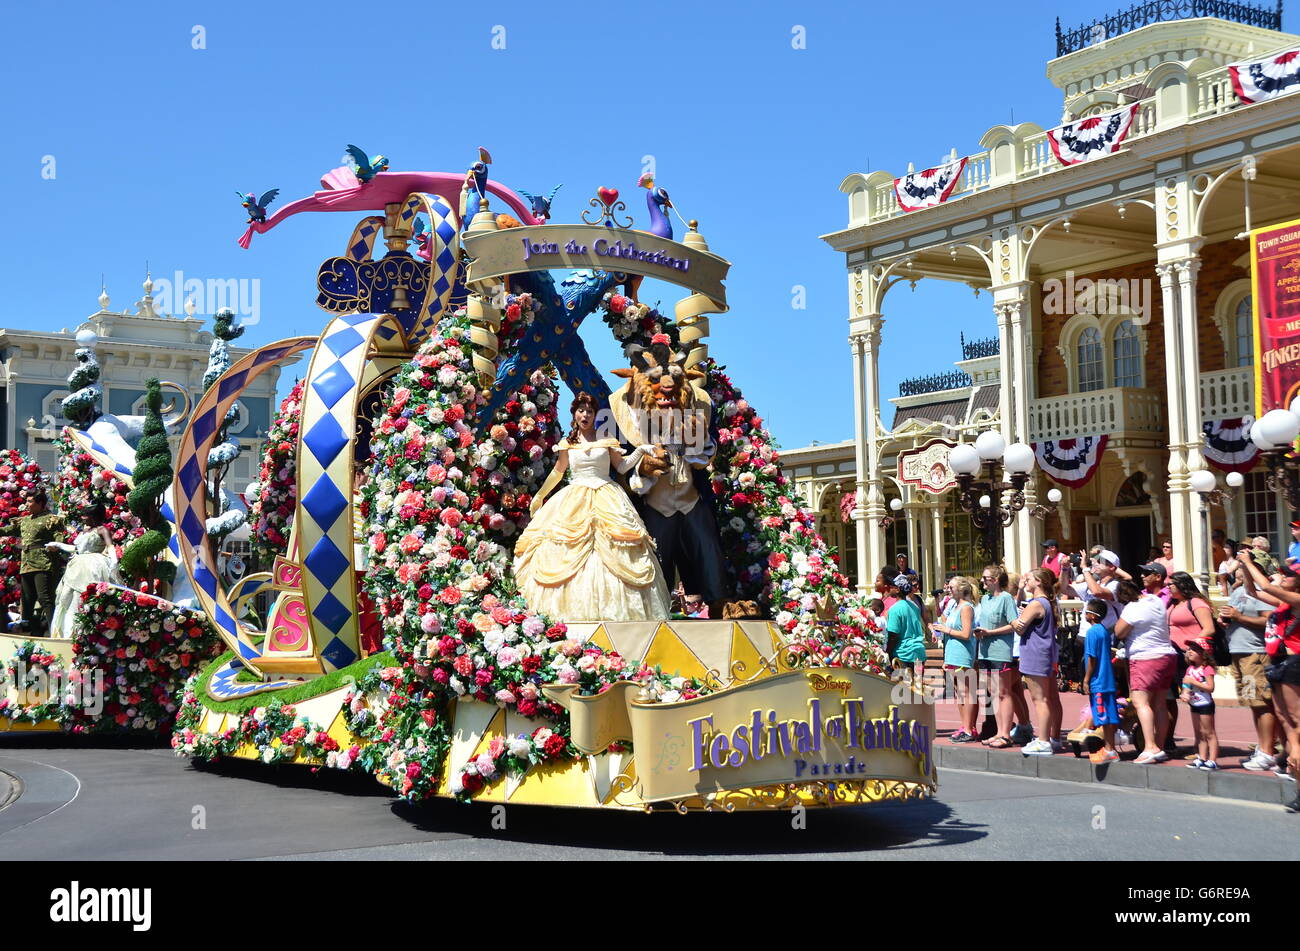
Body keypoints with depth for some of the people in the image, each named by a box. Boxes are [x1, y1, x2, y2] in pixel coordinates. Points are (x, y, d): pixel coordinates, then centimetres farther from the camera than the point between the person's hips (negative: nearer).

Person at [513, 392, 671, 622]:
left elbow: (622, 466, 10)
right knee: (568, 552, -8)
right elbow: (557, 472, 20)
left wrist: (641, 450, -3)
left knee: (611, 551, -8)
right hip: (575, 500, 1)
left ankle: (612, 611, -3)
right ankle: (574, 610, -2)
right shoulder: (567, 443, 8)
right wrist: (539, 496, 26)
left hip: (606, 499, -1)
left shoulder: (606, 439, 6)